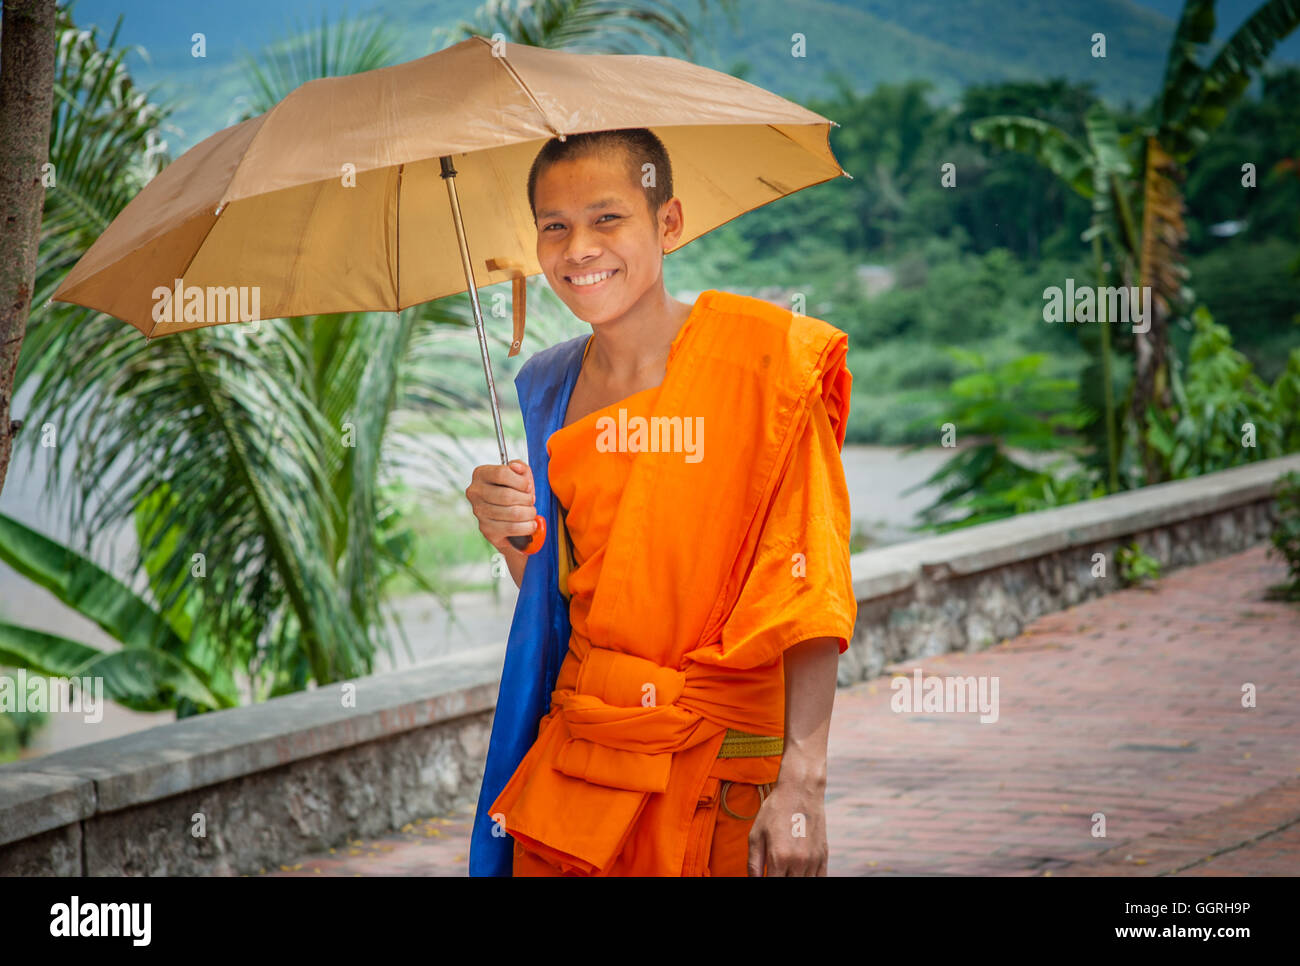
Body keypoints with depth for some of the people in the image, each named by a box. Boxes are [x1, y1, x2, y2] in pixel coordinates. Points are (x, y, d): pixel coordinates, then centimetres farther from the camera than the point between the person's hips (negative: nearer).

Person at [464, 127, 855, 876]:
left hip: (721, 755, -4)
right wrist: (508, 534, -5)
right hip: (577, 751, 5)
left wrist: (802, 782, -20)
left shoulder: (762, 366, -11)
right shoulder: (546, 390, 6)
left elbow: (809, 588, -14)